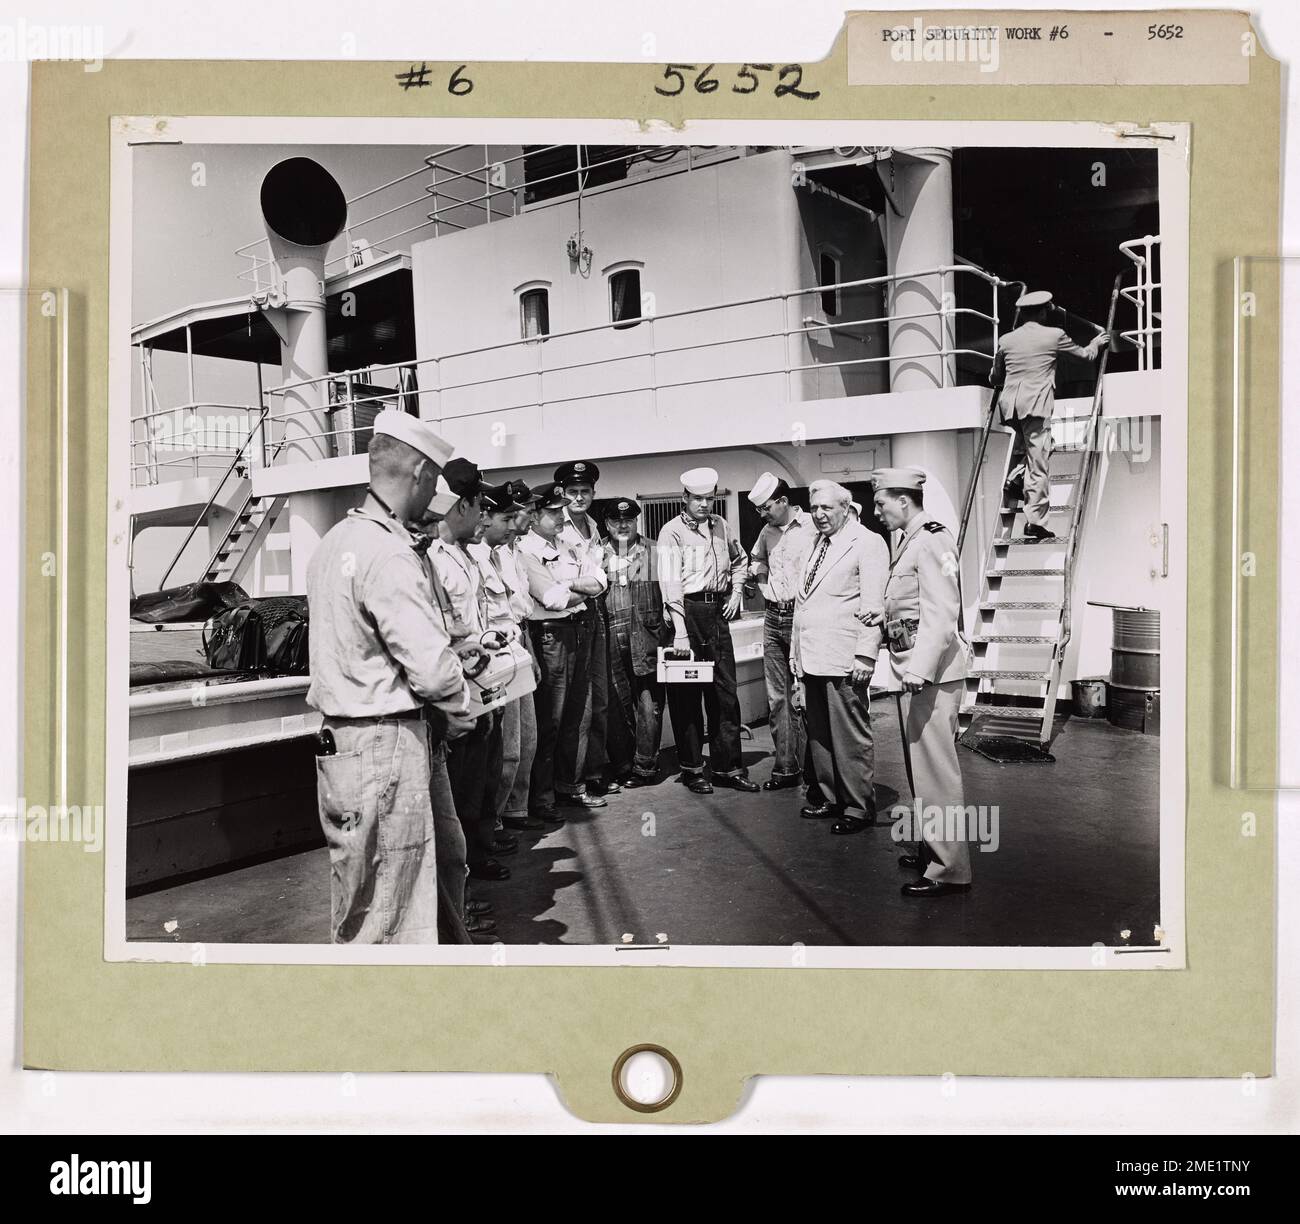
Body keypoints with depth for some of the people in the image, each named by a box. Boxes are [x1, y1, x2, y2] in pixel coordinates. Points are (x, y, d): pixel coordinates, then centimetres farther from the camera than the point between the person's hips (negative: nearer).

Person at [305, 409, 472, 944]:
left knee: (357, 899, 20)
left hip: (337, 737, 9)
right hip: (386, 744, -9)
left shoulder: (337, 538, 10)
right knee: (384, 918, 3)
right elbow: (431, 665, -23)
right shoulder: (389, 553, -19)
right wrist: (458, 713, -4)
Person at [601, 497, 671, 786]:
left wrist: (667, 631, -2)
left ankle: (645, 767, 6)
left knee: (649, 703, -2)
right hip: (609, 640, 1)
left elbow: (668, 590, 4)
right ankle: (622, 767, 15)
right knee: (616, 705, 6)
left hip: (646, 639, -1)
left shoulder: (653, 552, 8)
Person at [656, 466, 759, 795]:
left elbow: (738, 560, 29)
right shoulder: (672, 531, -7)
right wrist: (680, 632, -22)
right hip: (688, 611, -5)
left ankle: (728, 766, 15)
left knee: (725, 691, 7)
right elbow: (670, 583, -15)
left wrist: (736, 593, 13)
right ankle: (691, 769, 13)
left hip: (718, 611, 6)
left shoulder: (720, 525, 11)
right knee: (687, 695, 2)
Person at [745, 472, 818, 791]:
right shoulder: (768, 532, 13)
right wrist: (752, 575, 9)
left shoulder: (813, 528, -9)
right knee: (777, 697, 7)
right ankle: (785, 767, 13)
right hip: (773, 618, 7)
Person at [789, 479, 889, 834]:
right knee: (818, 735, 13)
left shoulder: (867, 543, -4)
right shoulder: (817, 545, 20)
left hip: (843, 660, -8)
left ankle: (859, 808, 8)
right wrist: (796, 652, 15)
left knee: (850, 737, -2)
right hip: (811, 658, 8)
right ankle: (831, 798, 25)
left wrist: (865, 655, -17)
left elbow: (873, 605, -10)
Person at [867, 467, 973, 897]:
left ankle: (949, 868, 3)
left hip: (931, 671, -10)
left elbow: (941, 614, -22)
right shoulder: (908, 542, 15)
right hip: (910, 667, 10)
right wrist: (884, 617, 7)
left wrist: (919, 670, -26)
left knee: (935, 766, -5)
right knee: (919, 762, 19)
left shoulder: (932, 542, -15)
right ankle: (930, 847, 32)